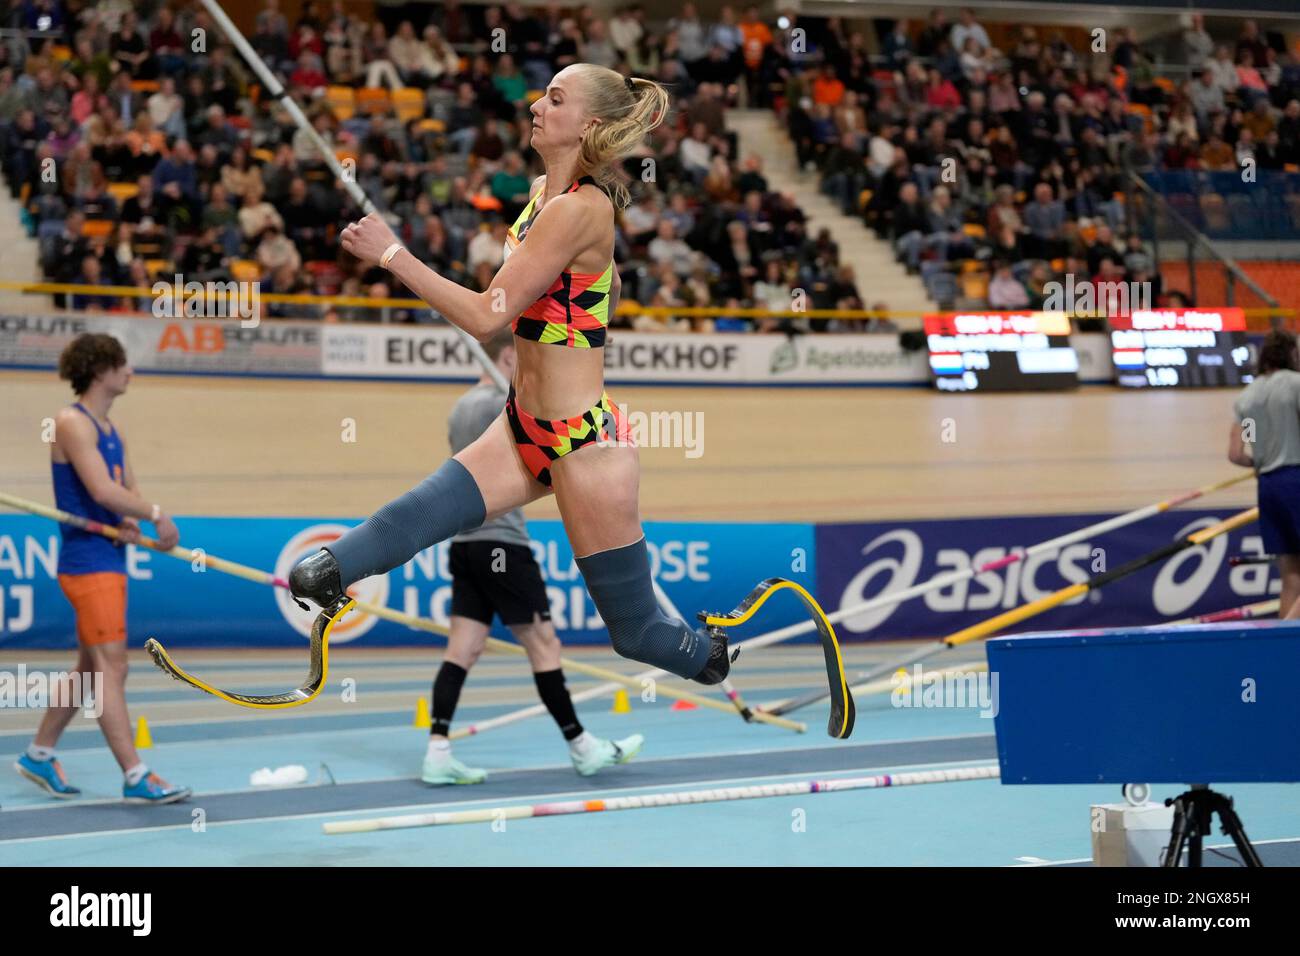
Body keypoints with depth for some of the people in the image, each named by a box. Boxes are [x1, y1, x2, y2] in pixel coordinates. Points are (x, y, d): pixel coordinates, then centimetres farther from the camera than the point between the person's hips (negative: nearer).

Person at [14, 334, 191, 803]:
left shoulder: (113, 432, 16)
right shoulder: (72, 422, -12)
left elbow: (128, 492, 14)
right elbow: (103, 490, -22)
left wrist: (130, 522, -8)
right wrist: (156, 515, -12)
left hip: (111, 560, 10)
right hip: (87, 560, -10)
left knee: (93, 668, 16)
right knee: (111, 665, -11)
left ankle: (39, 755, 28)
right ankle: (135, 777, -13)